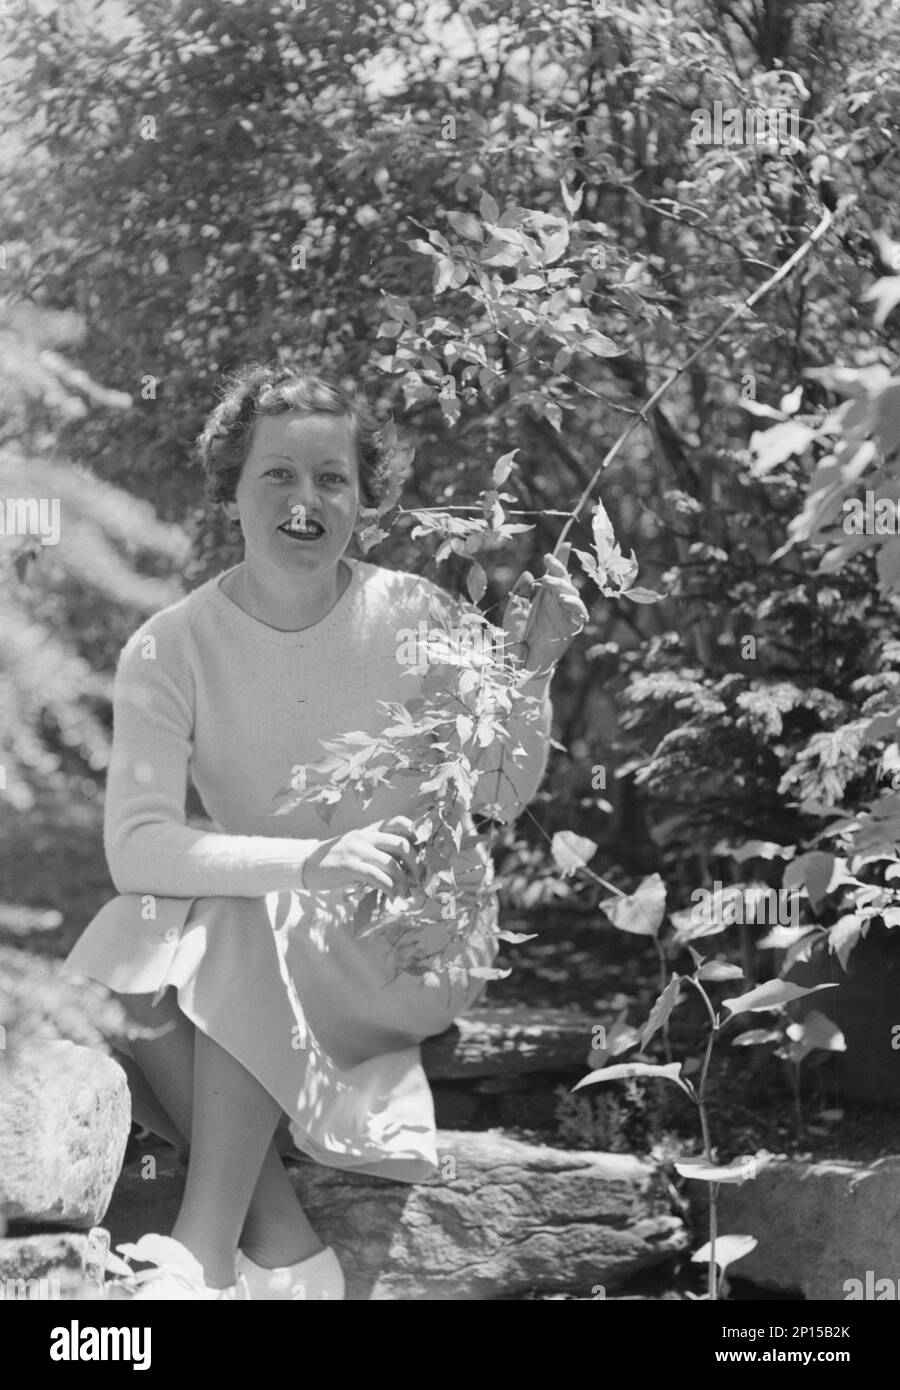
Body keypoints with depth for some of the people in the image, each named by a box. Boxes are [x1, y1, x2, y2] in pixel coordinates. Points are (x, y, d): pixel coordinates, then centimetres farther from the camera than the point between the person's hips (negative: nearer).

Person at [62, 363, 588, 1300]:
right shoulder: (171, 650, -10)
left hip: (421, 938, -1)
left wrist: (531, 670, -22)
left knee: (255, 928, -31)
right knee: (142, 946, -29)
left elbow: (497, 800, -5)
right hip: (260, 944, 2)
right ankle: (280, 1245, -23)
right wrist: (310, 862, -37)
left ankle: (203, 1255, -27)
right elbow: (136, 845, -23)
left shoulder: (415, 616, -9)